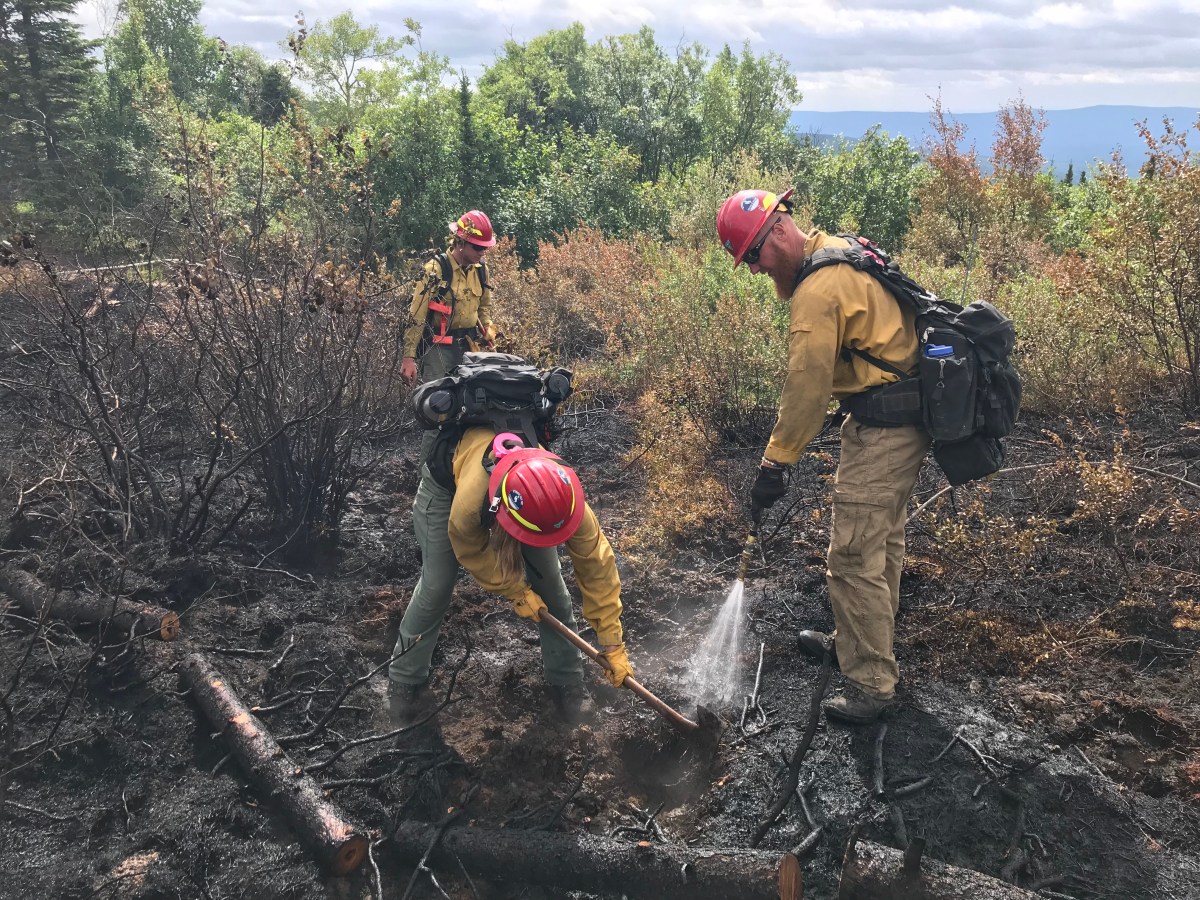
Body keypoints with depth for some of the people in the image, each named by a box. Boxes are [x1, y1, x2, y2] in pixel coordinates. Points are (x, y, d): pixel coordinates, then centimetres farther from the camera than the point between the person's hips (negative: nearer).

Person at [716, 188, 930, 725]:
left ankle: (871, 685, 6)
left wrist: (775, 464, -17)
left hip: (880, 431, -11)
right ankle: (855, 642, 39)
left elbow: (807, 389, -22)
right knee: (882, 541, 22)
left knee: (854, 558, -5)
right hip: (908, 419, 11)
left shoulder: (819, 290, -21)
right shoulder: (841, 253, 10)